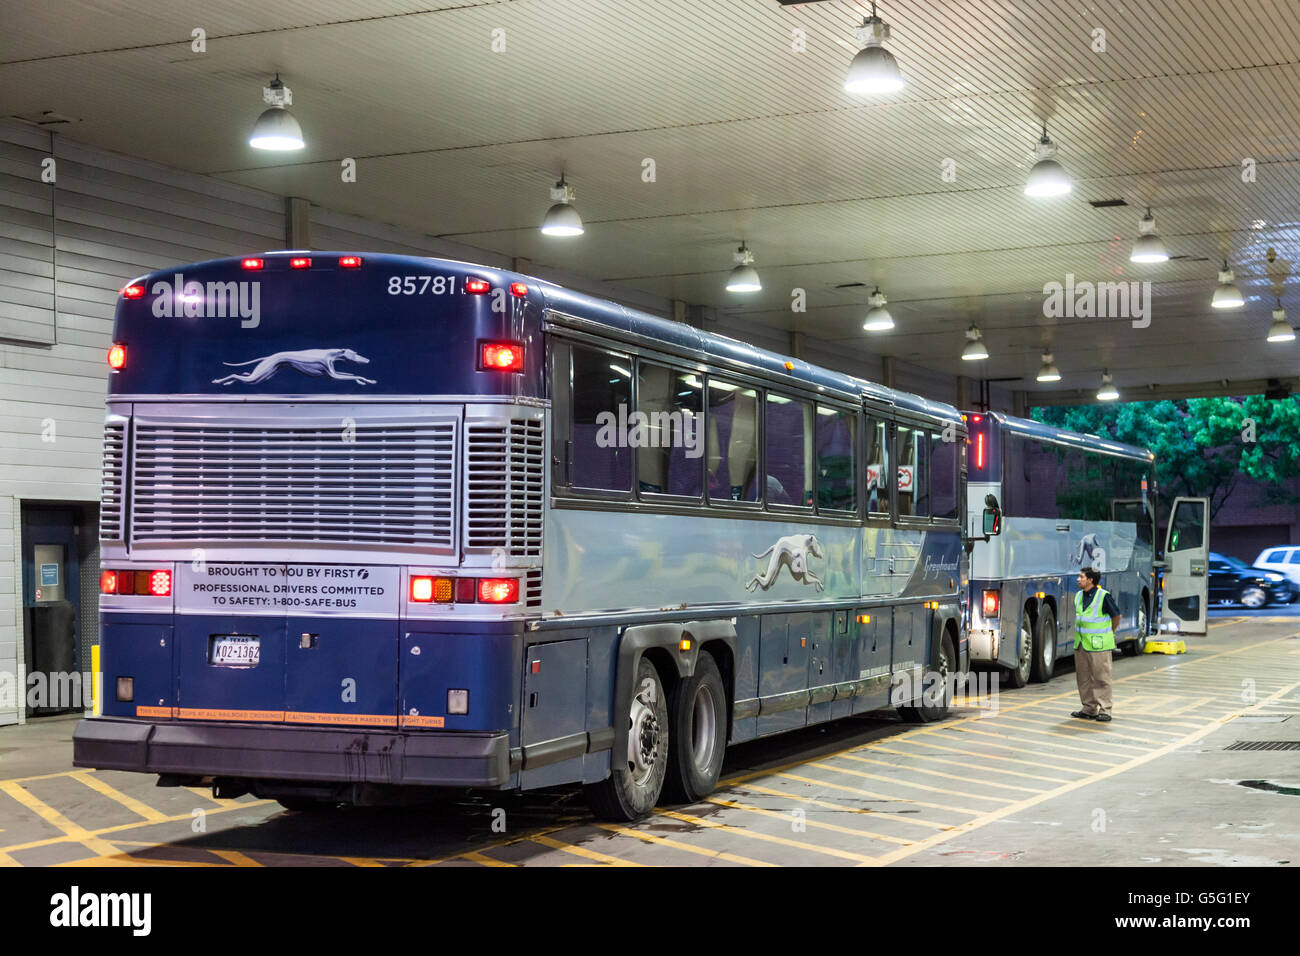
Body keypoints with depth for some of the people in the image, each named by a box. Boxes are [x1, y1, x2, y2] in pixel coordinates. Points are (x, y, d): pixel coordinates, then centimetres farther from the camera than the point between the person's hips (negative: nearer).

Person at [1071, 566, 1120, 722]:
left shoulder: (1104, 596, -12)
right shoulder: (1078, 596, 9)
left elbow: (1116, 615, -2)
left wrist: (1108, 633, 10)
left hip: (1098, 645, -7)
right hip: (1080, 644, 7)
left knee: (1101, 678, -3)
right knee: (1084, 678, 10)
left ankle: (1104, 710, 2)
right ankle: (1089, 708, 19)